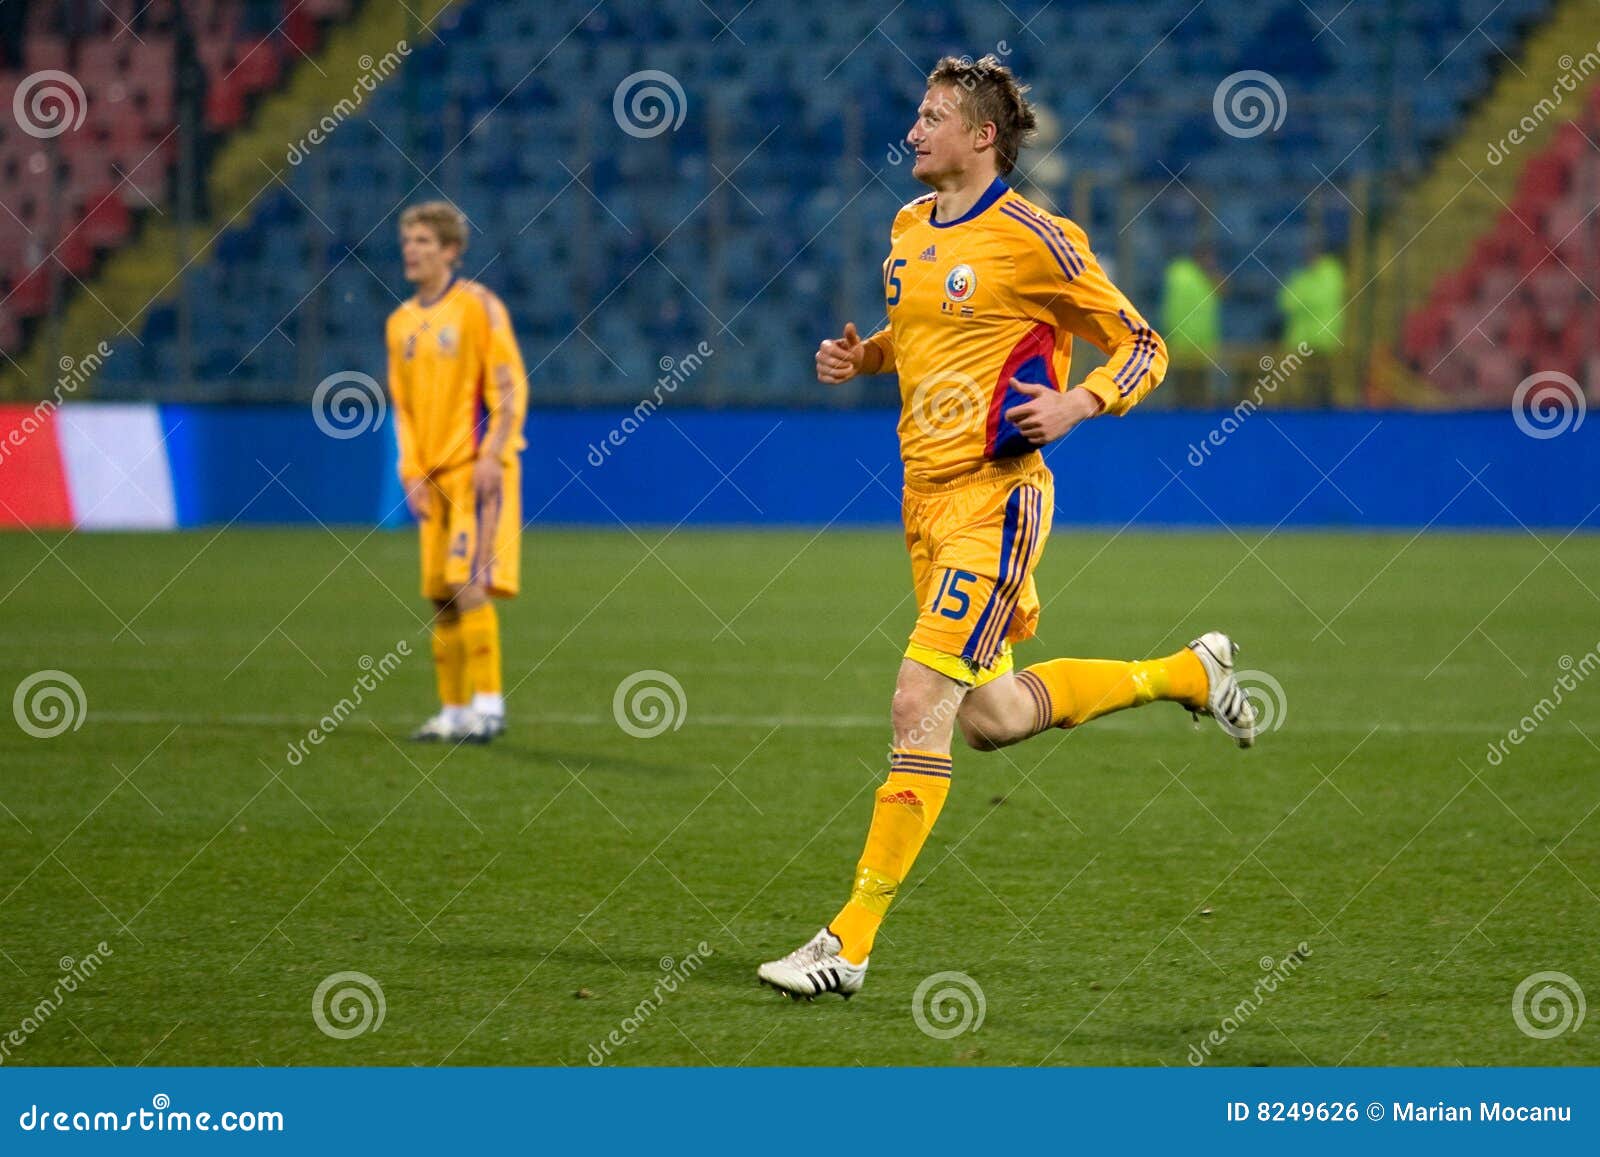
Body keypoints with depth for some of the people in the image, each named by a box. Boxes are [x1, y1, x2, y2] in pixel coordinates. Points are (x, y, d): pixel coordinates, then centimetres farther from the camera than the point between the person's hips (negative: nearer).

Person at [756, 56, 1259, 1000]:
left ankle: (849, 943, -12)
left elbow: (1142, 346, -5)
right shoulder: (909, 229, 11)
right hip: (926, 496, 9)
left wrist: (1077, 402, -22)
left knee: (921, 705, -14)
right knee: (992, 719, 14)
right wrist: (862, 355, 9)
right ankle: (1186, 674, 36)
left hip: (994, 496, -9)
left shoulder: (1032, 239, -11)